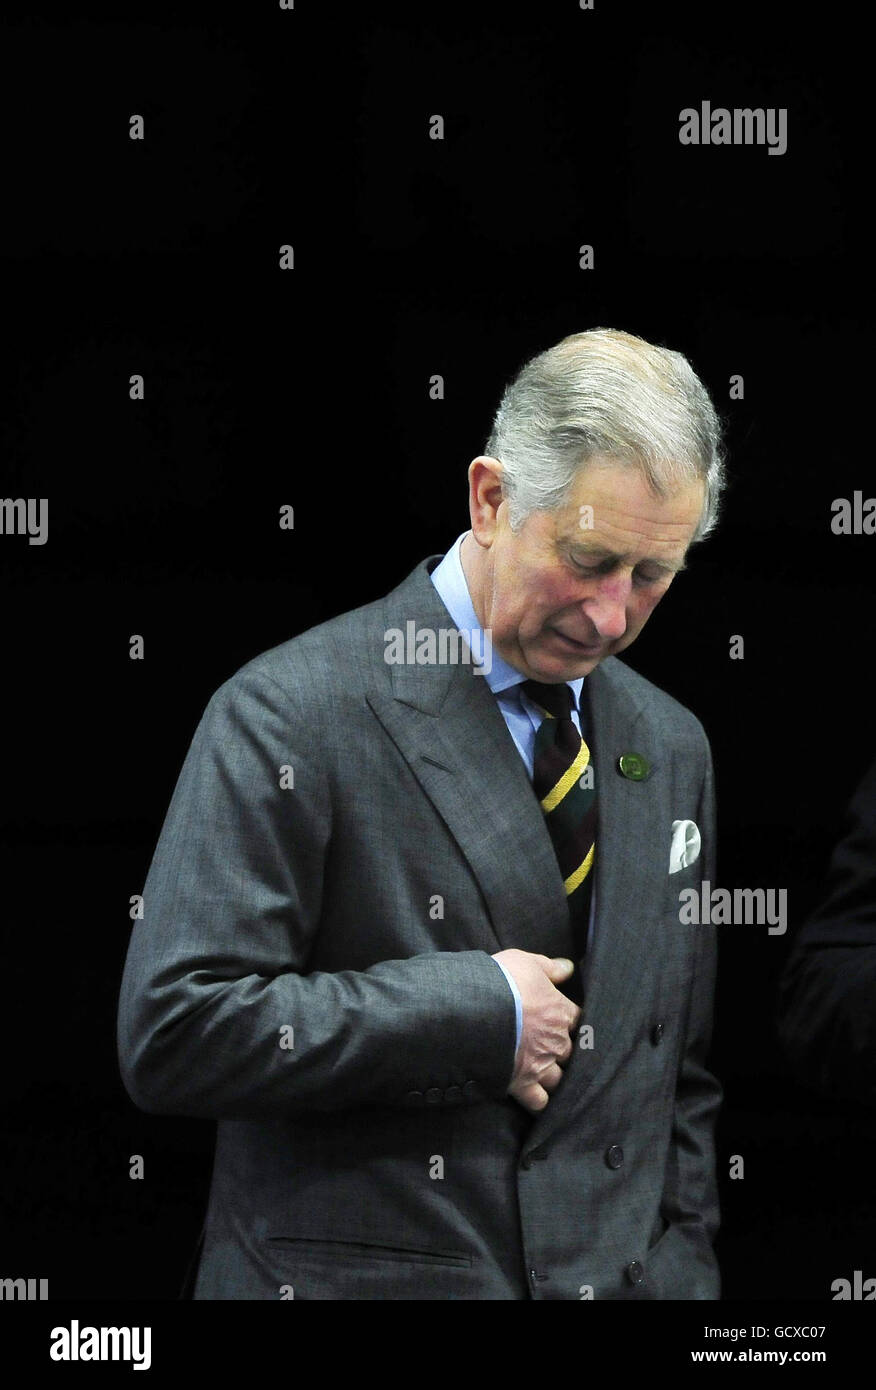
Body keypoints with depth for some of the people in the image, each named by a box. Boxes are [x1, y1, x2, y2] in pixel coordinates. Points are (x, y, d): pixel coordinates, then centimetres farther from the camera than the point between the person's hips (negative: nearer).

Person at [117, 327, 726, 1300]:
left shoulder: (672, 746, 10)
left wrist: (683, 1276, 6)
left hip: (624, 1281, 5)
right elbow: (173, 1034, -19)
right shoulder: (290, 714, -11)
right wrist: (480, 1012, -18)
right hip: (357, 1273, -5)